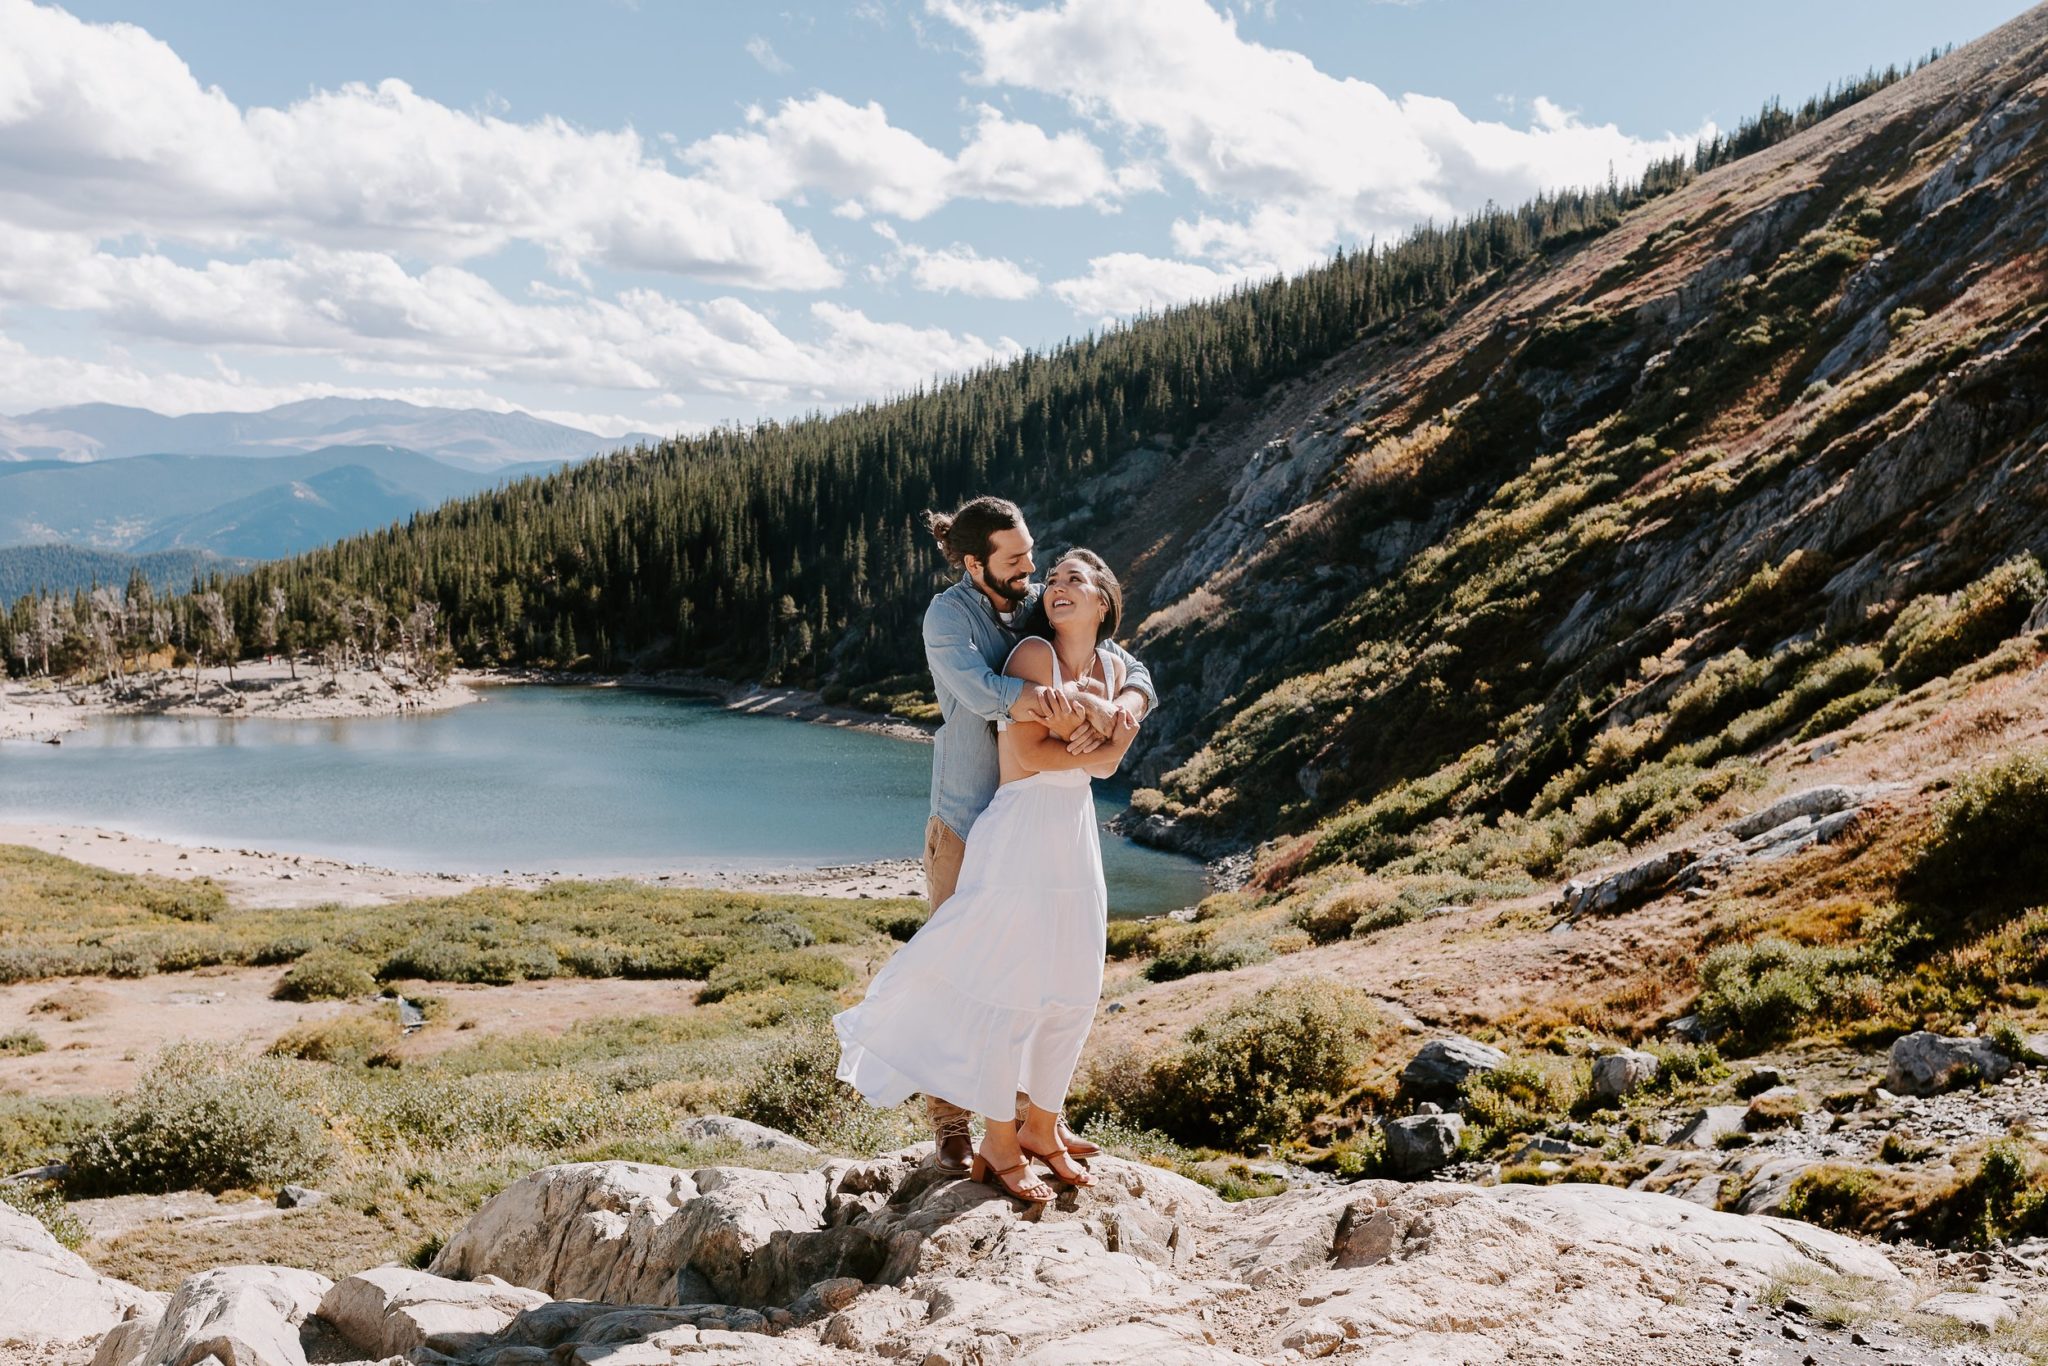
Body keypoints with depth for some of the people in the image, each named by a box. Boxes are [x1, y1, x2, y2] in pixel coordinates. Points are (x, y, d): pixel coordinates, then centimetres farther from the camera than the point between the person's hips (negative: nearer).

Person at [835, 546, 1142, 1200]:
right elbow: (1028, 754, -17)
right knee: (1010, 992, -1)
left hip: (1076, 840, 7)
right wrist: (1094, 748, -6)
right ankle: (999, 1143, 13)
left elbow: (1107, 764, 4)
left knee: (1073, 994, 13)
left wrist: (1102, 726, -15)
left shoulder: (1114, 669, 8)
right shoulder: (1033, 653, -12)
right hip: (1019, 837, -7)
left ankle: (1041, 1128, 29)